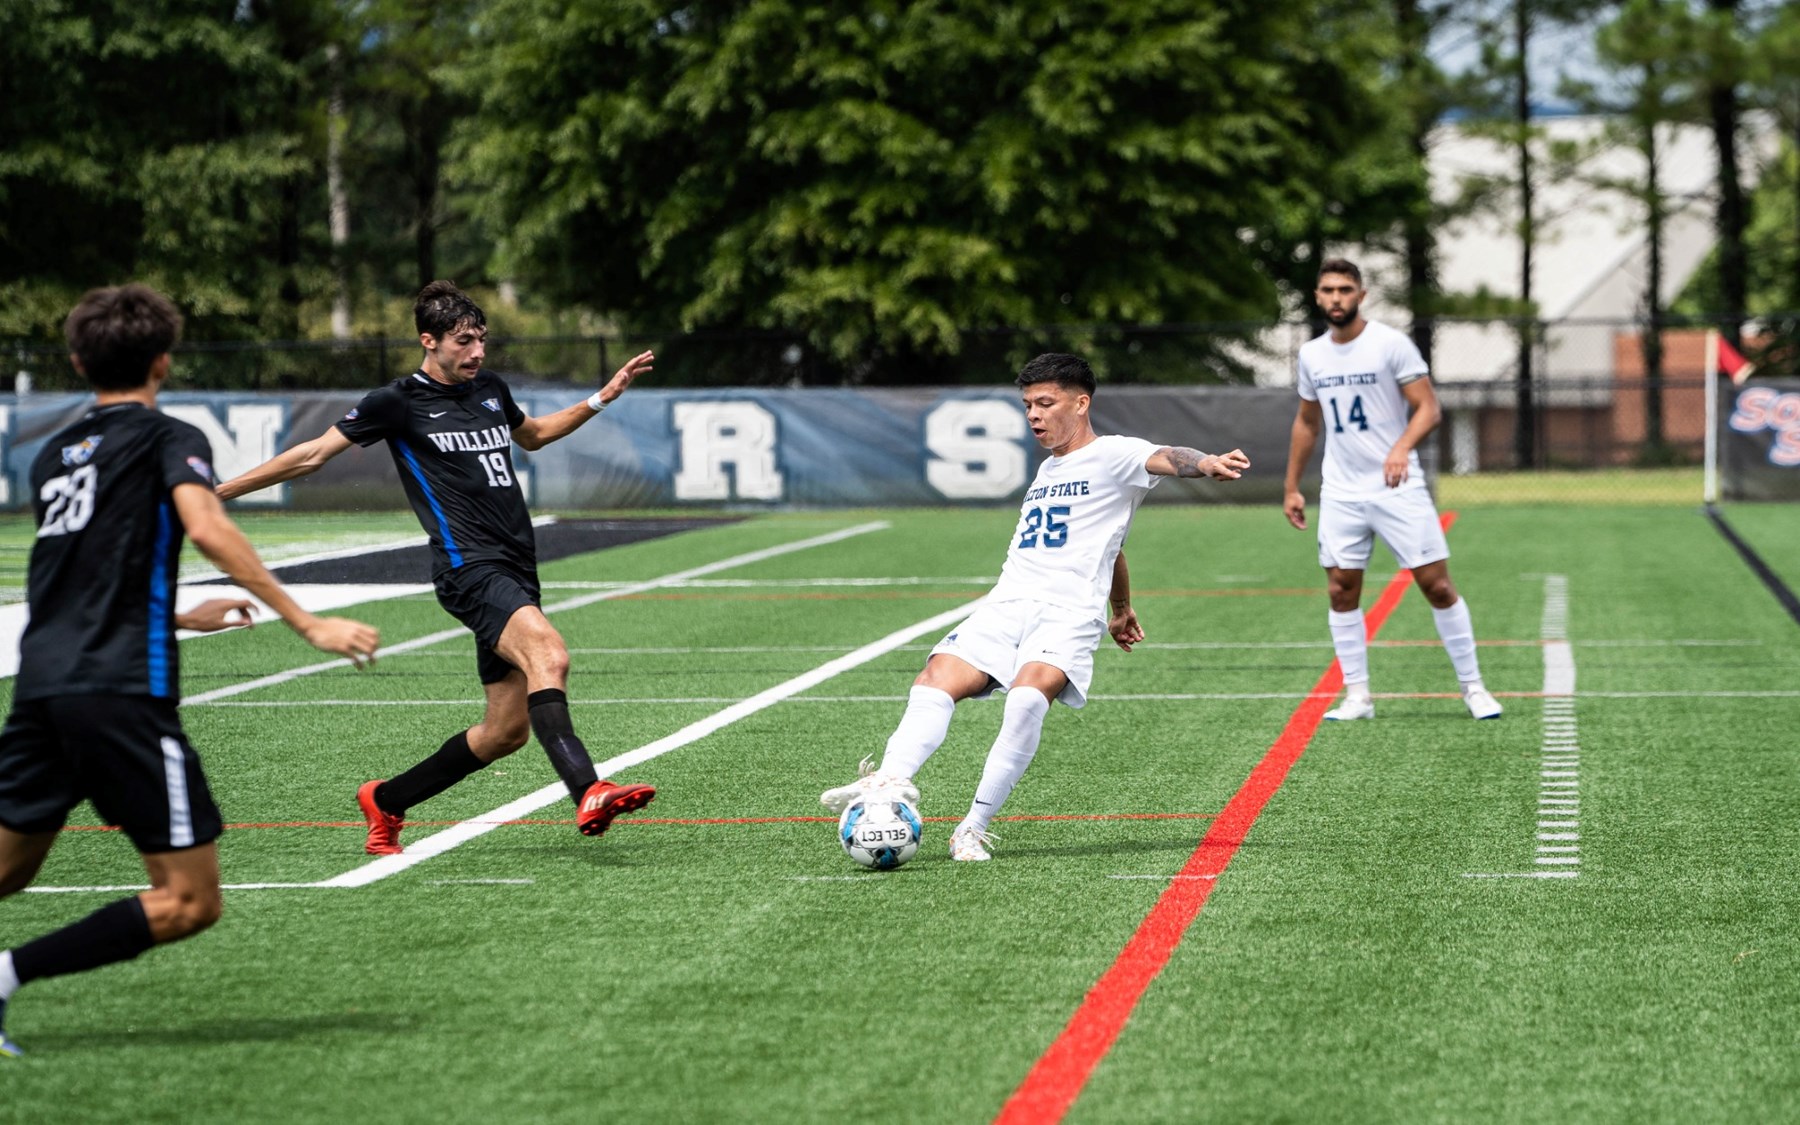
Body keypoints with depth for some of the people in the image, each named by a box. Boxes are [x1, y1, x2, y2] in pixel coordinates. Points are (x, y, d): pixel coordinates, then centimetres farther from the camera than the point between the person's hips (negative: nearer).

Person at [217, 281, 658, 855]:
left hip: (515, 571, 7)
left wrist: (604, 396, 31)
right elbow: (313, 454, 5)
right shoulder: (398, 402, -1)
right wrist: (219, 491, 4)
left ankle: (385, 802, 22)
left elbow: (532, 435, 39)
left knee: (506, 729, 5)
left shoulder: (491, 389, 17)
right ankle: (587, 792, -47)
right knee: (549, 654, -33)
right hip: (469, 566, -7)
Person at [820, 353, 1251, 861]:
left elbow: (1165, 458, -18)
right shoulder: (1047, 470, 29)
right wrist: (1122, 609, 52)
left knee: (1028, 693, -33)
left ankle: (975, 828, -29)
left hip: (1070, 614, -7)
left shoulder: (1111, 455, 4)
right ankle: (892, 779, -39)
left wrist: (1208, 463, -40)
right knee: (937, 678, -19)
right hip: (1005, 607, 7)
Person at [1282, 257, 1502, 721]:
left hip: (1397, 488, -4)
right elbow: (1307, 422, 21)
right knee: (1341, 591, 0)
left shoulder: (1391, 344, -8)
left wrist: (1402, 447, -28)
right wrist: (1291, 487, 18)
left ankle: (1473, 687, 6)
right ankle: (1357, 696, 8)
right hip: (1340, 493, 5)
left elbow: (1428, 408, -10)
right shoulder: (1311, 355, 8)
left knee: (1437, 585, -4)